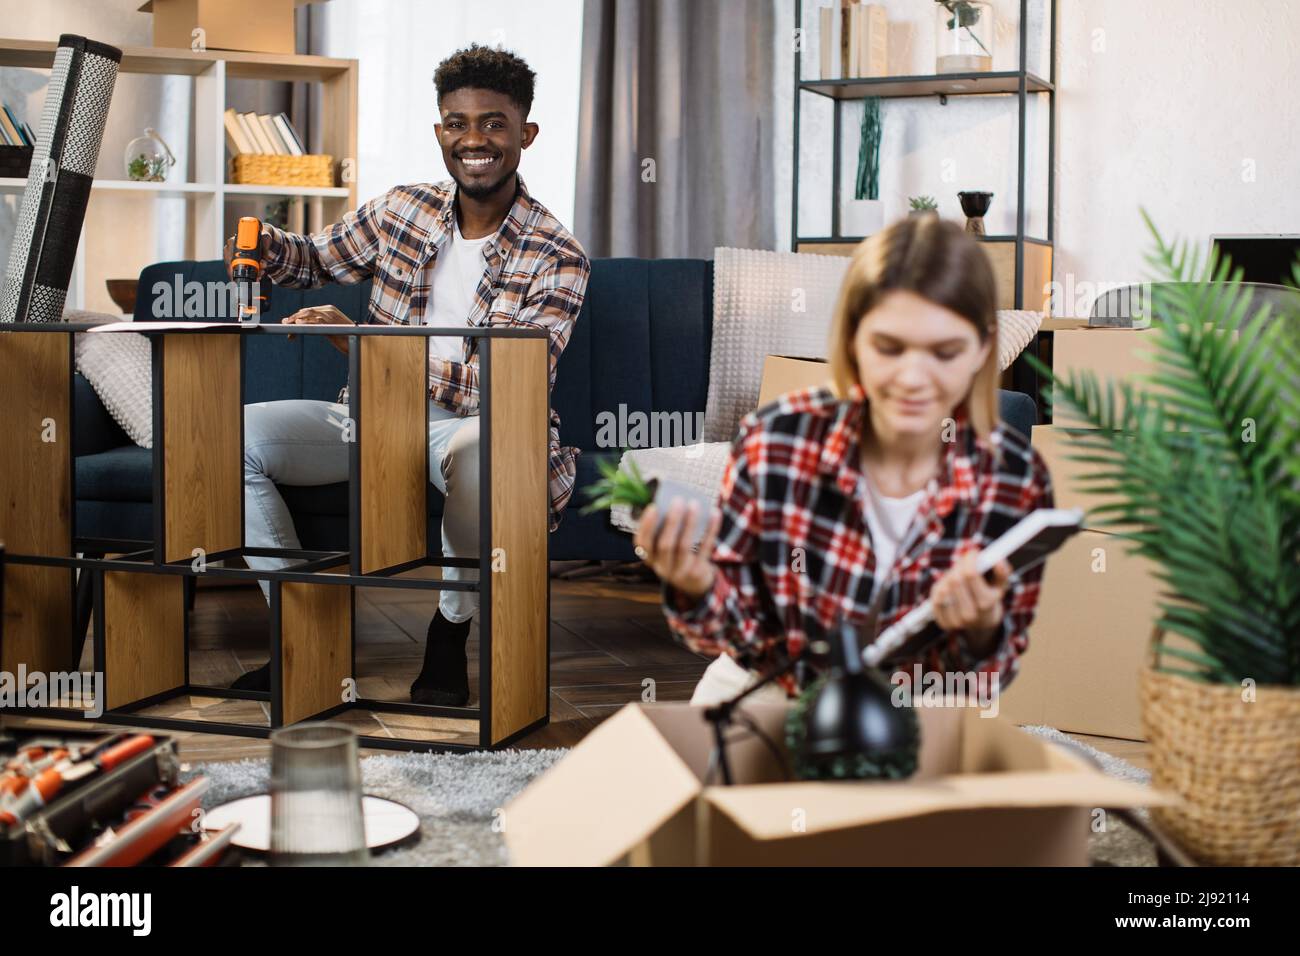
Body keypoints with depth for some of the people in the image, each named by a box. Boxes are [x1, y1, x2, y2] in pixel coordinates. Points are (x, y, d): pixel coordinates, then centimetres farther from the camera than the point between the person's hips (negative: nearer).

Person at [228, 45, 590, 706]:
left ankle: (452, 628, -15)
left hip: (476, 424, -5)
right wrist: (268, 248, -3)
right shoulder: (401, 211, 5)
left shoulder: (557, 259, -10)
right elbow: (319, 259, 24)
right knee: (236, 432, -15)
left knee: (484, 450, -42)